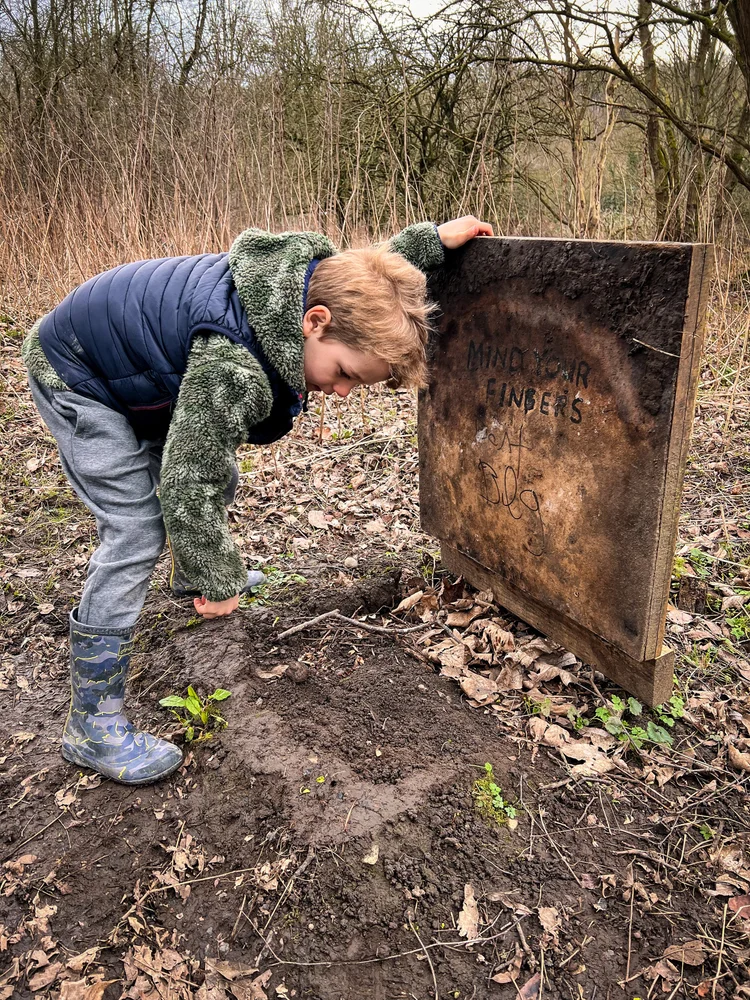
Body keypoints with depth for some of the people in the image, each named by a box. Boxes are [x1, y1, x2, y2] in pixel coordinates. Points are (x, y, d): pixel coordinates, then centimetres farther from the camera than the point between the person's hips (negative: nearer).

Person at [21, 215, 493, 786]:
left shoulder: (309, 277, -18)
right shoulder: (233, 369, -43)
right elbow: (184, 488, -35)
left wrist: (434, 239, 6)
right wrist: (221, 582, -23)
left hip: (142, 369, 9)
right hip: (75, 377, -9)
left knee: (219, 479, 17)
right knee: (137, 531, -16)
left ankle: (190, 575, 48)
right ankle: (91, 725, -6)